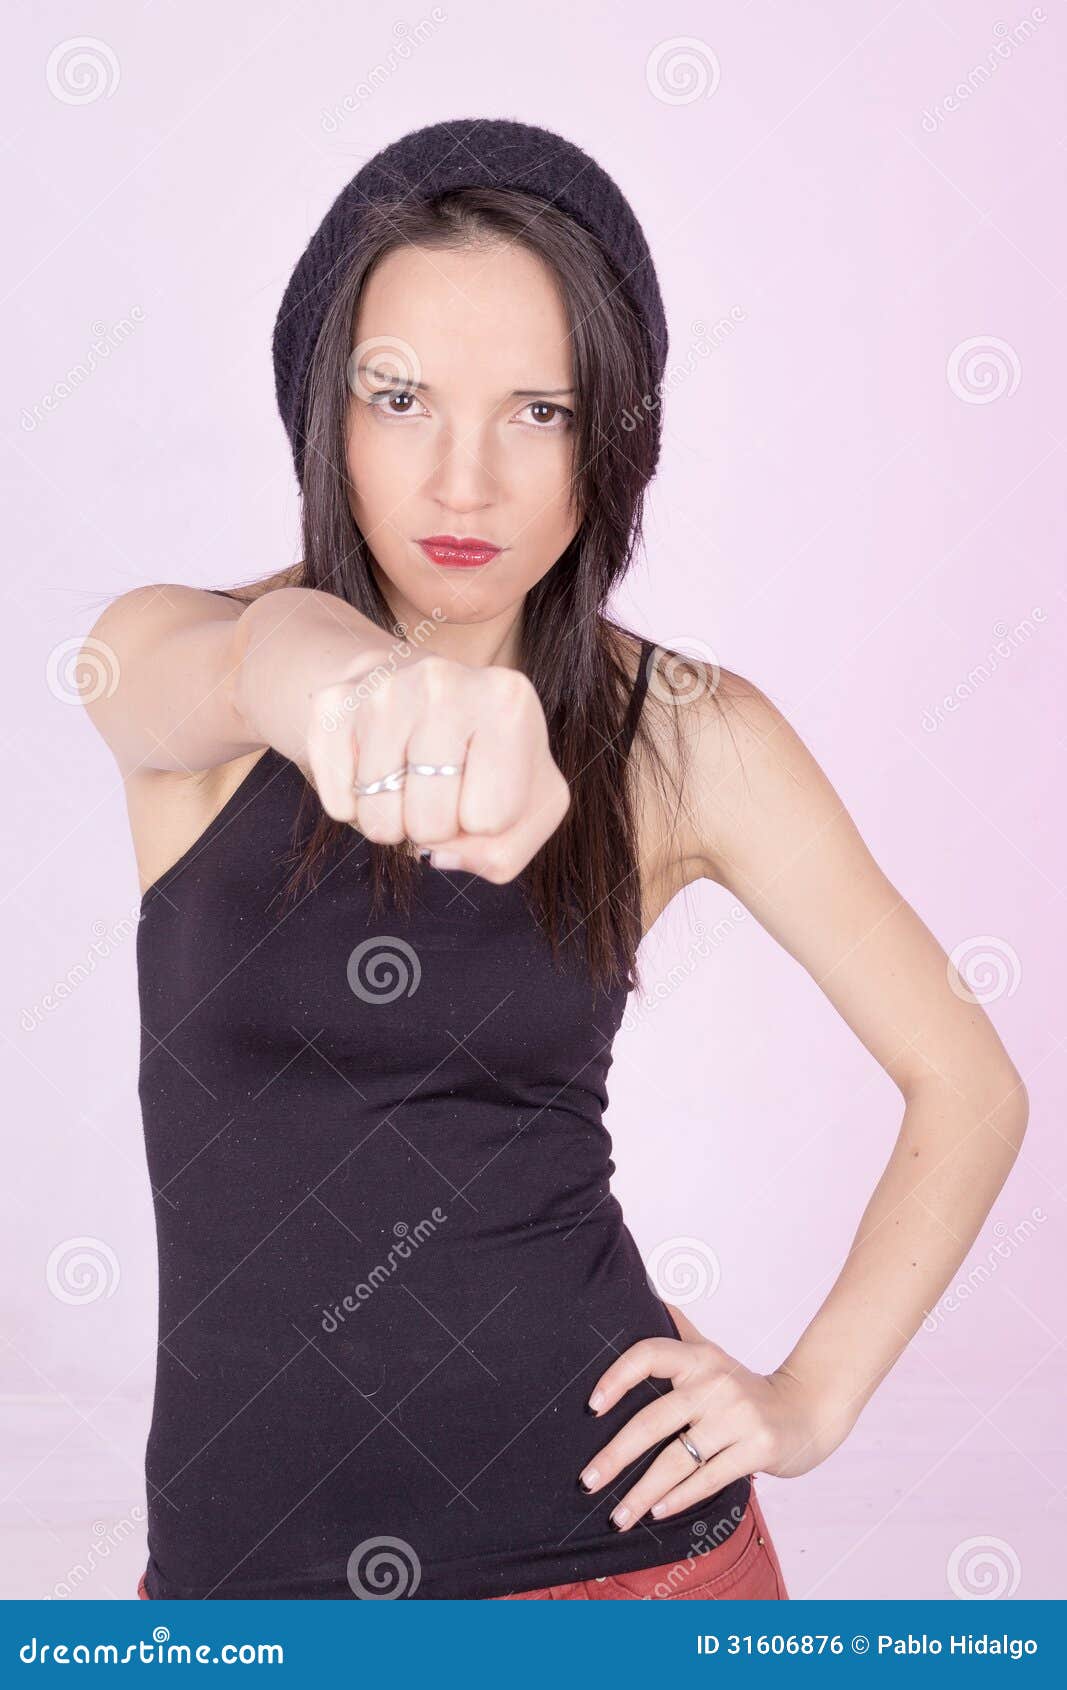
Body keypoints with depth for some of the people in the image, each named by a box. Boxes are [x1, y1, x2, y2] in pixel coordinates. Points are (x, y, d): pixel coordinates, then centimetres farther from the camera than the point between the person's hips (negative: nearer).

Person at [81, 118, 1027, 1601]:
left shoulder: (689, 737, -6)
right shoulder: (162, 665, -7)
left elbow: (969, 1088, 1)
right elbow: (227, 662, -34)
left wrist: (812, 1398, -7)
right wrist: (339, 675, -55)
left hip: (610, 1529, 0)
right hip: (247, 1553, 1)